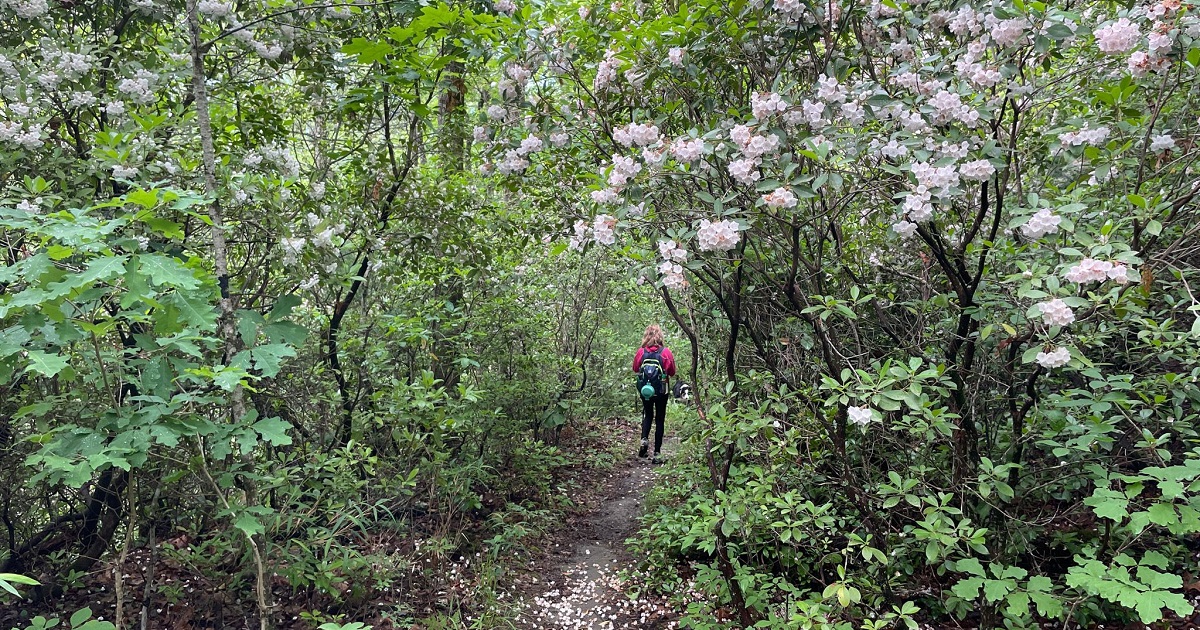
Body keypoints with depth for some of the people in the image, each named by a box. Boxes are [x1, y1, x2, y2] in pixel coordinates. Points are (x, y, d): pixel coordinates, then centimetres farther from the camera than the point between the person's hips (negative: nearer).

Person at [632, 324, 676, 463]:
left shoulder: (641, 352, -9)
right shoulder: (665, 352, -12)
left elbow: (635, 368, 6)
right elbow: (672, 372, -2)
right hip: (662, 390, -1)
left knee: (647, 415, 21)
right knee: (660, 419, 9)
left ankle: (644, 439, -5)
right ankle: (657, 453, 9)